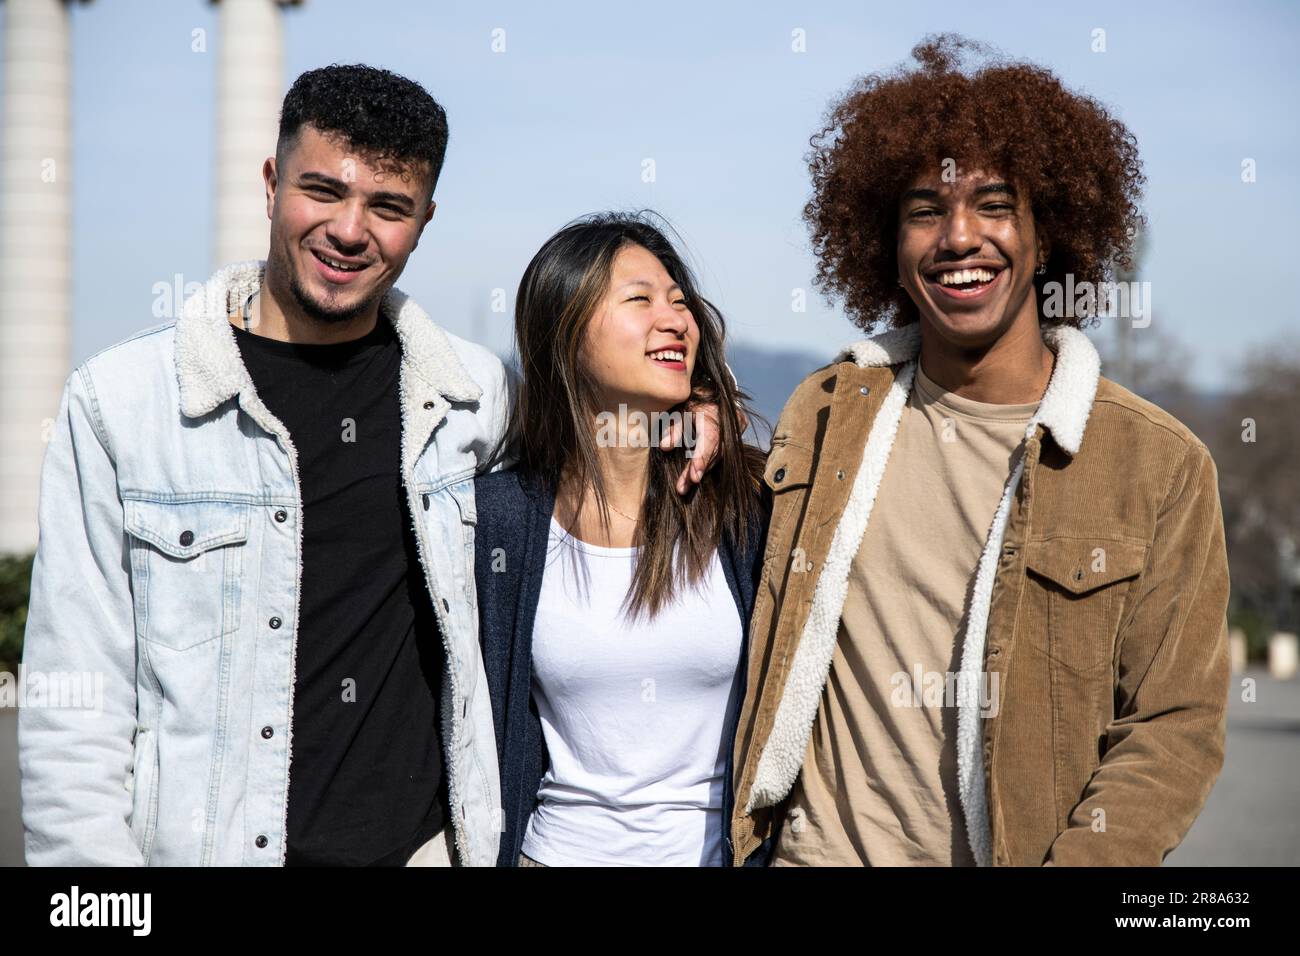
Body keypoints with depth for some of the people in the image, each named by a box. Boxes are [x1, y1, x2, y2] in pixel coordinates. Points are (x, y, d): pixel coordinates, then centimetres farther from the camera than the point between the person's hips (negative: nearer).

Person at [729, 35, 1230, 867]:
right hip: (825, 848, 2)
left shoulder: (1160, 465, -7)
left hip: (1033, 852, -2)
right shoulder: (825, 415, 2)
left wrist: (1077, 859, -18)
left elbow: (1175, 729, -8)